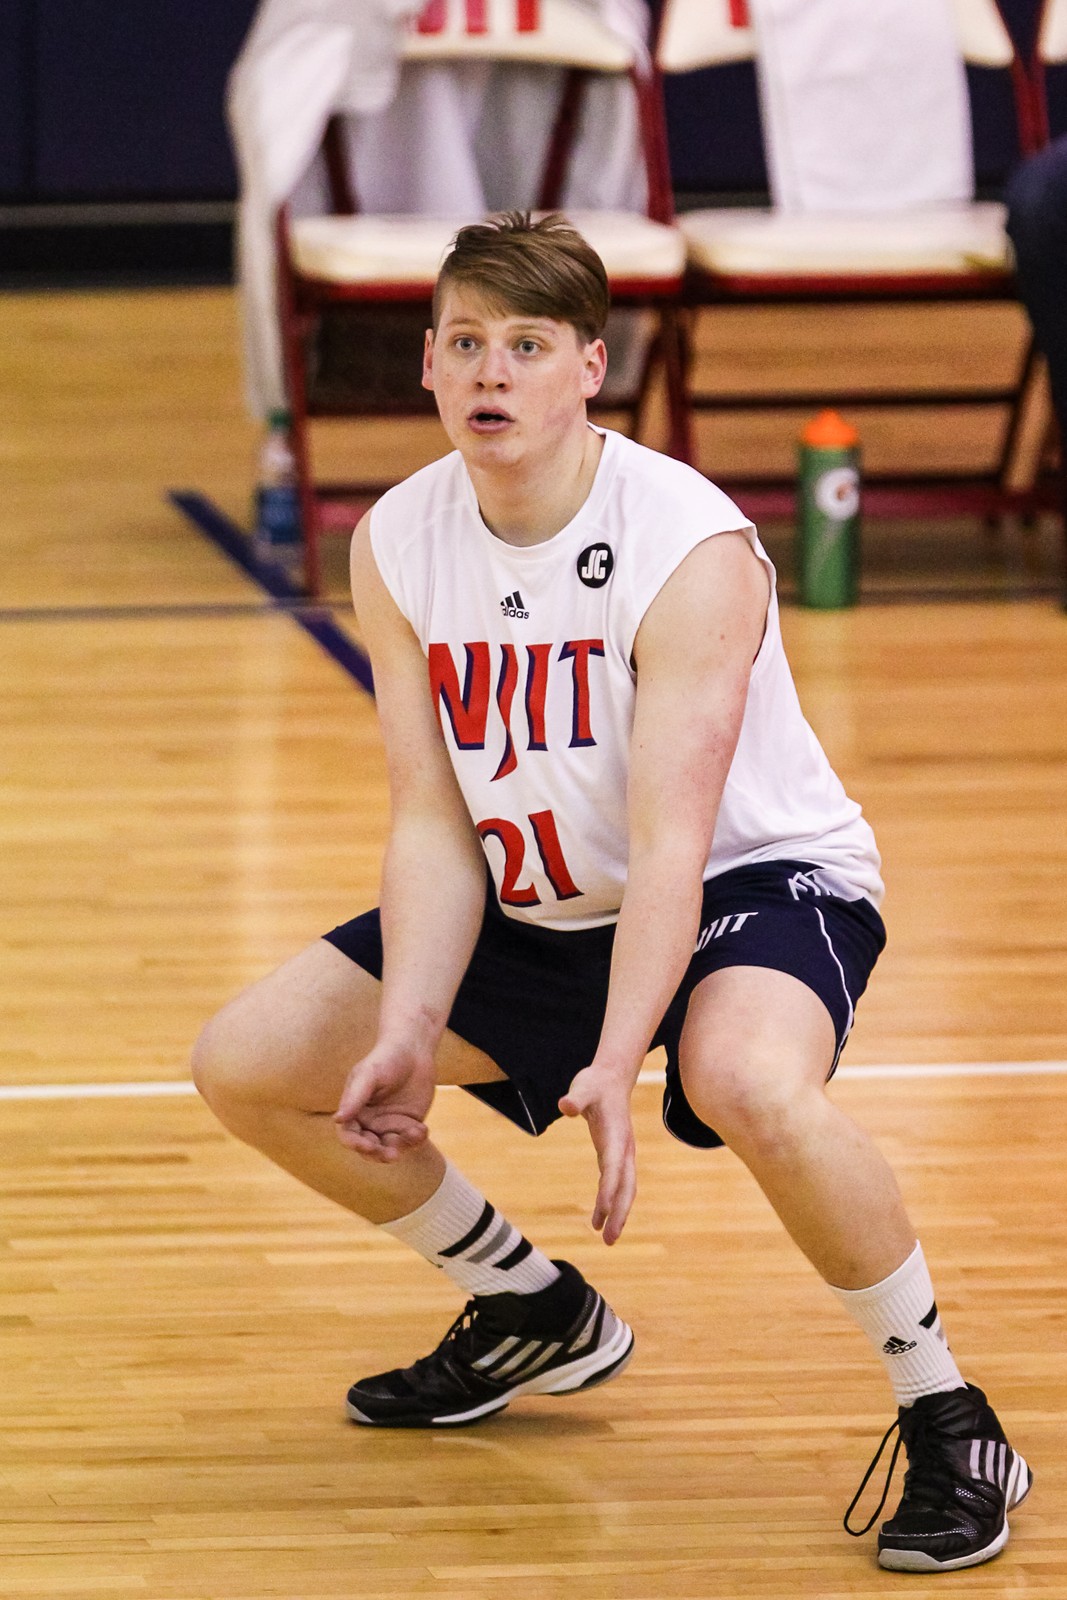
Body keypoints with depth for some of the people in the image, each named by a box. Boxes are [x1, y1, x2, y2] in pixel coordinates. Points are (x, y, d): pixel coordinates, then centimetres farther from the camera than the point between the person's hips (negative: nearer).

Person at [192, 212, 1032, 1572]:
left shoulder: (693, 551, -27)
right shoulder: (398, 547, -9)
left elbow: (668, 846, -33)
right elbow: (432, 822, -9)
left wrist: (612, 1068, -45)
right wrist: (409, 1031, -25)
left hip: (757, 878, -7)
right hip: (538, 908, 7)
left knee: (751, 1086, -40)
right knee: (246, 1066, 2)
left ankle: (948, 1424, -19)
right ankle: (532, 1316, 24)